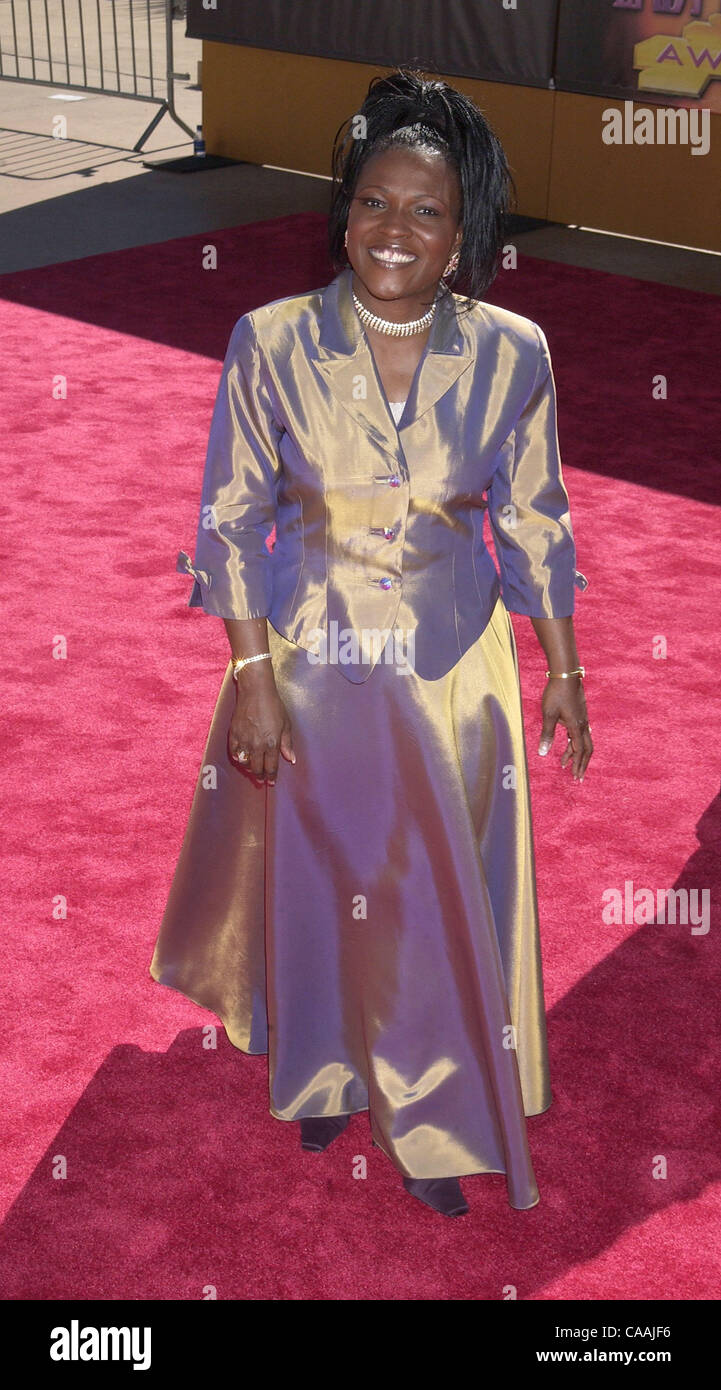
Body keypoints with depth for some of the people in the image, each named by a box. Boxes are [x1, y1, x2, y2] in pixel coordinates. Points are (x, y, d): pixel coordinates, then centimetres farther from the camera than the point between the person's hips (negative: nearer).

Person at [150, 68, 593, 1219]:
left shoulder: (510, 354, -9)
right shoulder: (271, 343, -12)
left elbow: (534, 520, 0)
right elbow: (234, 520, -6)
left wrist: (564, 671, 4)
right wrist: (253, 677, -9)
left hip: (451, 677, 1)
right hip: (308, 669, 0)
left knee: (442, 900, 12)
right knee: (316, 888, 17)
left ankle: (431, 1121, 36)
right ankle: (328, 1076, 46)